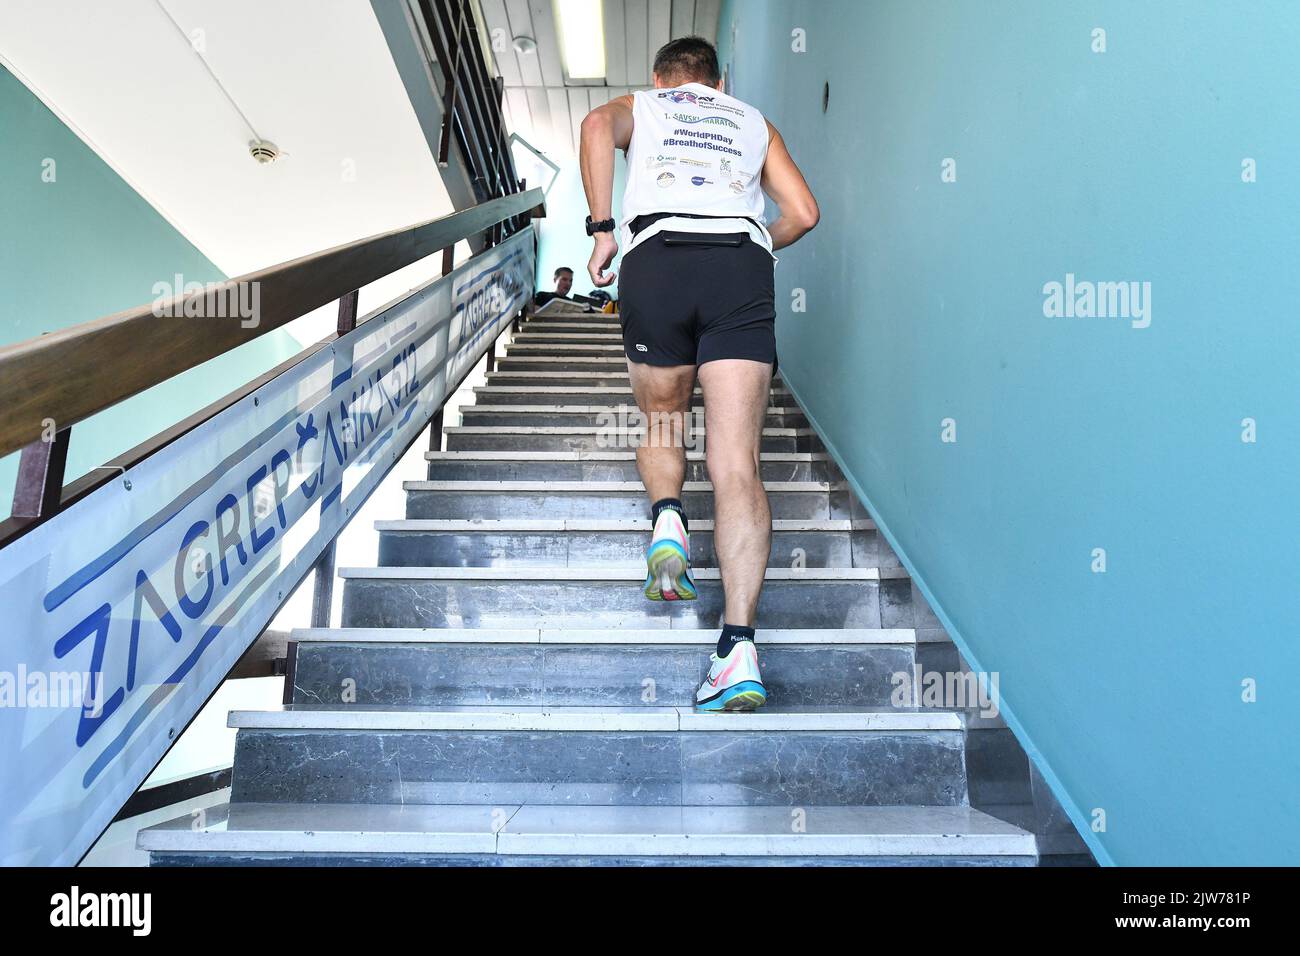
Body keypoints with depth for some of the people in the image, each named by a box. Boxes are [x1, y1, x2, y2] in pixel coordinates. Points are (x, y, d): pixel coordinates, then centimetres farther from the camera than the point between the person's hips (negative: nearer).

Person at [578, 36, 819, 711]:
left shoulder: (639, 105, 28)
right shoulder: (752, 120, 33)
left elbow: (597, 125, 2)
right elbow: (803, 212, 20)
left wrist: (602, 230, 1)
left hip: (656, 257, 0)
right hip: (742, 264, 1)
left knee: (661, 420, 22)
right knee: (736, 463, -9)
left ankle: (665, 515, -9)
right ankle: (739, 646, -20)